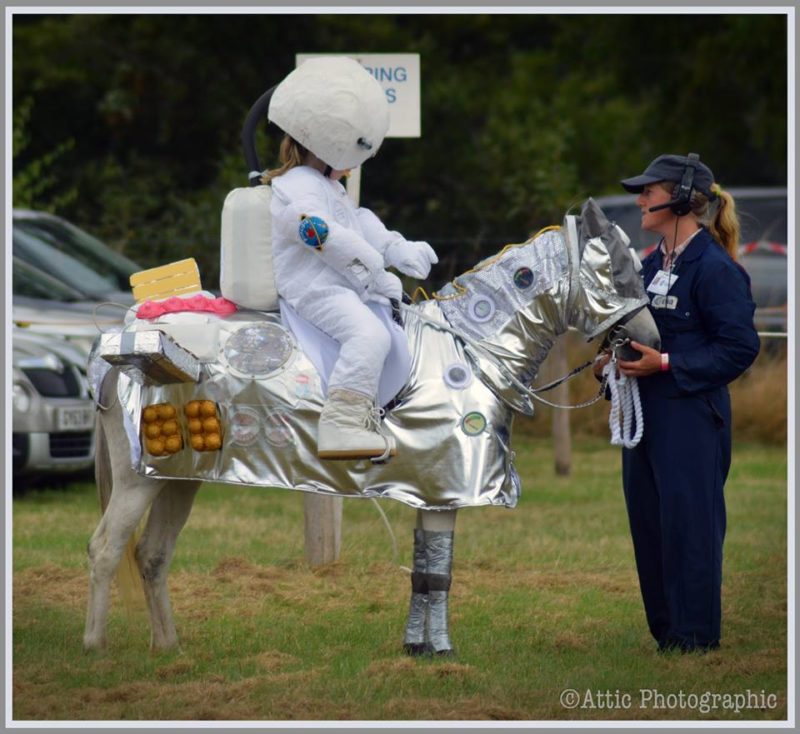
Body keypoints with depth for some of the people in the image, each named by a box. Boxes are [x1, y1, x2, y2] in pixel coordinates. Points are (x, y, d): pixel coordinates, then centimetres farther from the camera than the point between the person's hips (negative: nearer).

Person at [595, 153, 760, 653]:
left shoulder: (715, 268, -13)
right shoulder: (652, 265, 14)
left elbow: (740, 347, -16)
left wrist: (666, 364, -20)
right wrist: (612, 363, 4)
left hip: (692, 418, -9)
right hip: (646, 415, 9)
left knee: (689, 522, -5)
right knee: (648, 524, 10)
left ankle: (697, 635, 2)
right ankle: (666, 631, 19)